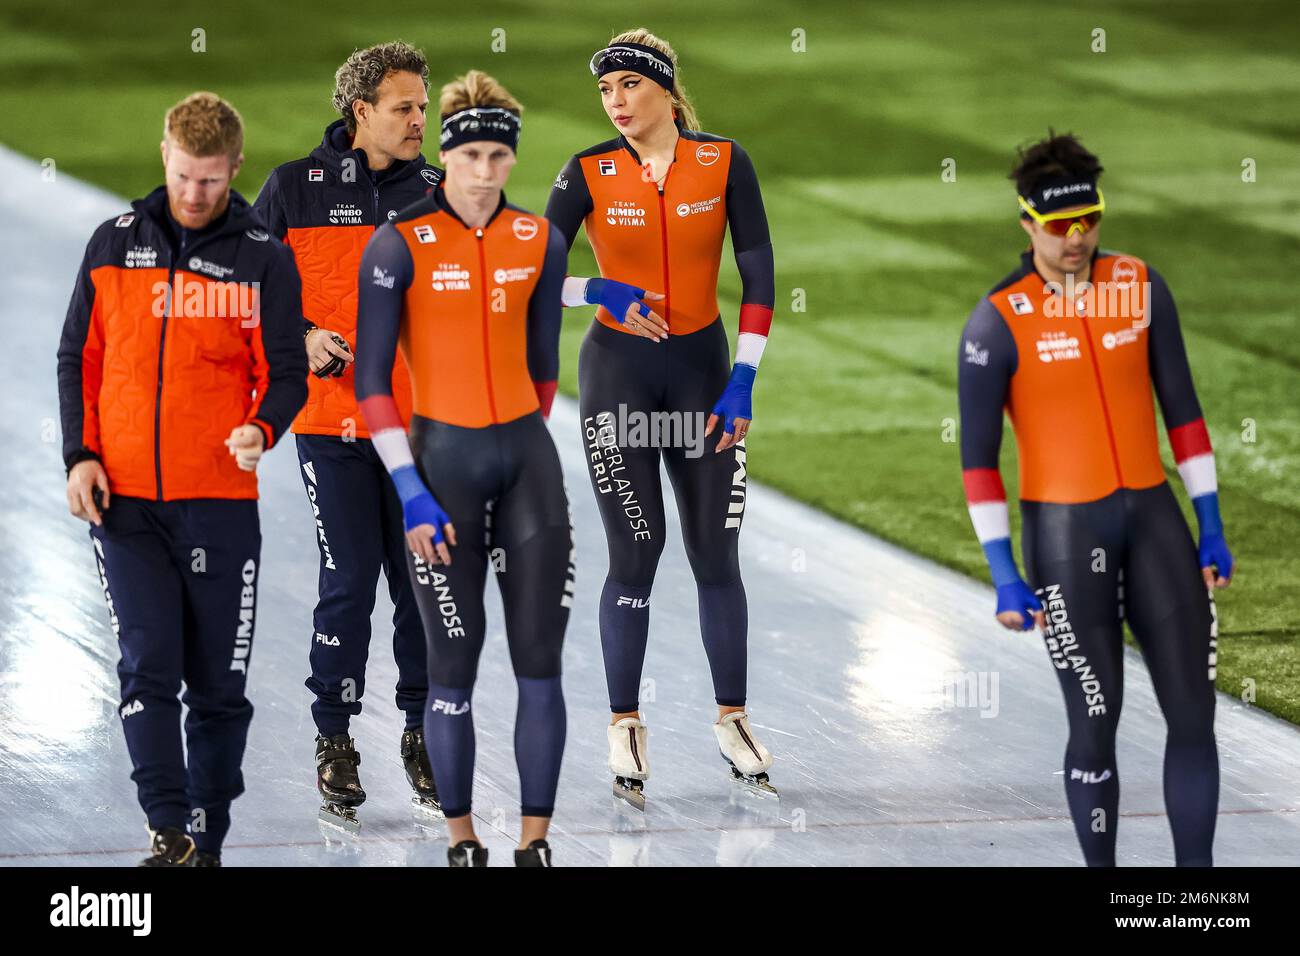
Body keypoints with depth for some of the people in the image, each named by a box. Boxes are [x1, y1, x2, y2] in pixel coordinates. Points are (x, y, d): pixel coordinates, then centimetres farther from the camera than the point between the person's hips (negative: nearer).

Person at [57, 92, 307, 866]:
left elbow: (286, 373, 0)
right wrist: (81, 455, 0)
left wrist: (262, 430, -21)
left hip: (222, 502, -1)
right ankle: (170, 832, -12)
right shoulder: (115, 244, 7)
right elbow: (79, 359, 11)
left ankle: (208, 841, 15)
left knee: (219, 684, 5)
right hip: (124, 498, 1)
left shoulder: (264, 258, 1)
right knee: (148, 670, -10)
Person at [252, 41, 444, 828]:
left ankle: (425, 735, 19)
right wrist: (302, 341, -11)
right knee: (349, 580, -4)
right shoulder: (295, 189, 1)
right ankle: (335, 744, 8)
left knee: (422, 580, 4)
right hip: (332, 418, -2)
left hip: (422, 421, 2)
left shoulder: (439, 193, 7)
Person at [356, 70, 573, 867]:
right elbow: (372, 380, -8)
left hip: (529, 460, 3)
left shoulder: (540, 243, 3)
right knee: (455, 666, 2)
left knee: (541, 661, 0)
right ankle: (462, 842, 16)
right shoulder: (401, 246, -9)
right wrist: (409, 492, -12)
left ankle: (536, 843, 7)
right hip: (443, 463, -3)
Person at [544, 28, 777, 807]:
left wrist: (743, 382, -8)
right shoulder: (590, 174, -5)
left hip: (702, 370, 1)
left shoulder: (724, 163, -4)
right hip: (618, 371, -1)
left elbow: (758, 274, -3)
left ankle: (733, 720, 16)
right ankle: (626, 729, 6)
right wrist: (603, 293, -21)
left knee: (717, 550, 3)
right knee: (635, 552, -3)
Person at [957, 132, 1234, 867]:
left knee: (1194, 711, 0)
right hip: (1064, 530, -4)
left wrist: (1211, 528, 5)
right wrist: (1004, 576, -12)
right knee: (1097, 718, -1)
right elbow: (978, 456, -8)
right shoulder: (998, 322, -12)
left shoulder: (1142, 287, 1)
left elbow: (1182, 407, 8)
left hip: (1152, 515, 4)